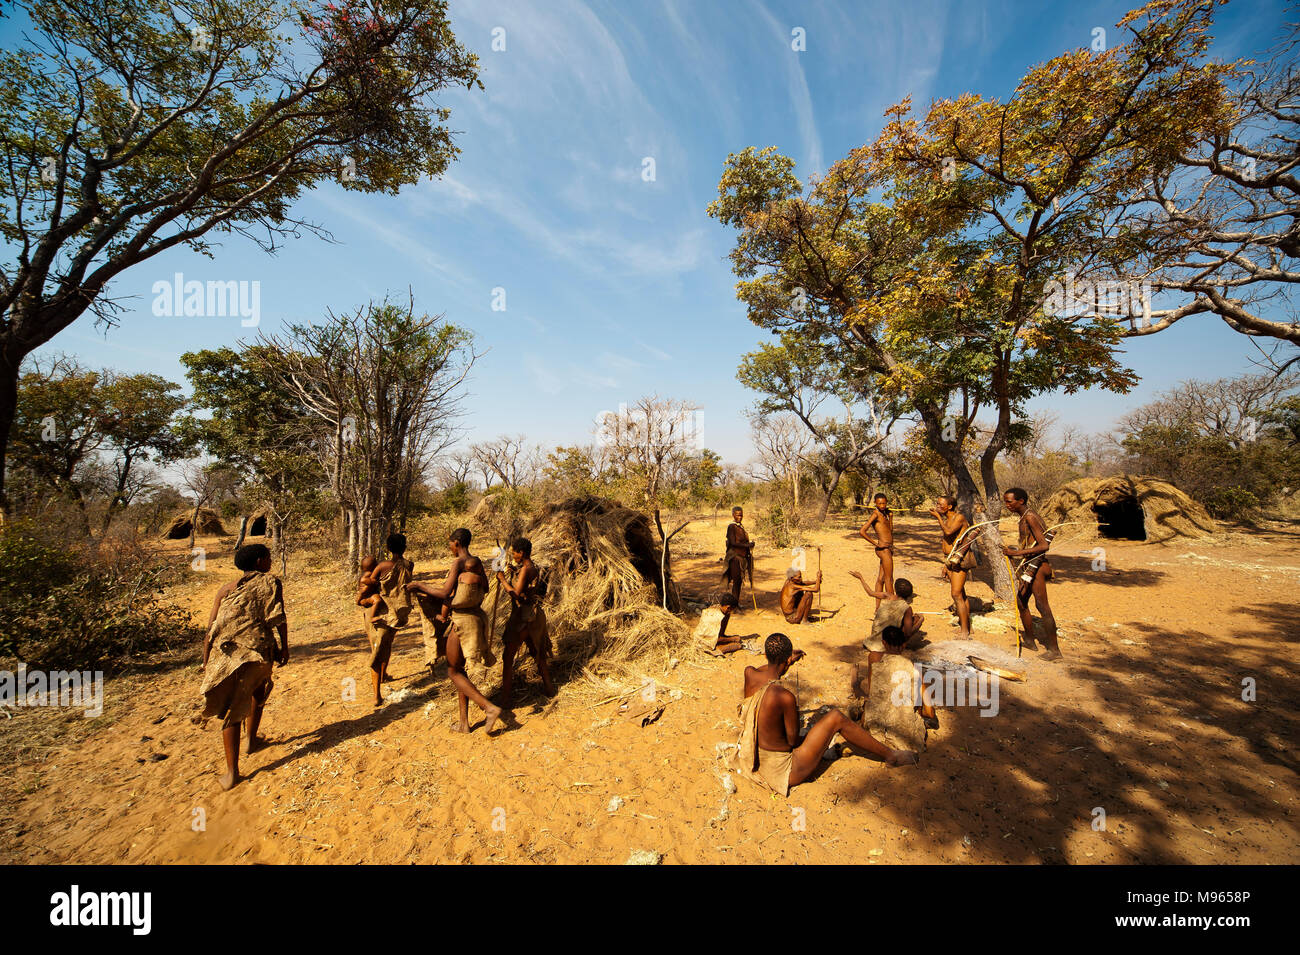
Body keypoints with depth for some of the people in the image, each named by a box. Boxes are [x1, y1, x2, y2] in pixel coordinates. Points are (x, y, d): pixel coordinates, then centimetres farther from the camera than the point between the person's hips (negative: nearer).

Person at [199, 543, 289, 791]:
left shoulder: (227, 588, 12)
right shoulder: (271, 581, 2)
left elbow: (211, 628, 9)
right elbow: (278, 618, -6)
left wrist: (206, 662, 14)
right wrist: (285, 648, 3)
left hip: (225, 652, 2)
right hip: (259, 649, -2)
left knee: (230, 708, 7)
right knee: (257, 691, 27)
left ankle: (232, 770, 5)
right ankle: (252, 740, 42)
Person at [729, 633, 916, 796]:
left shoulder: (749, 673, -11)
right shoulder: (786, 697, -30)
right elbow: (793, 740, -15)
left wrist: (789, 661, 12)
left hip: (750, 759, 7)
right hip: (783, 771, -7)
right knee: (836, 718, 0)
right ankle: (890, 756, 18)